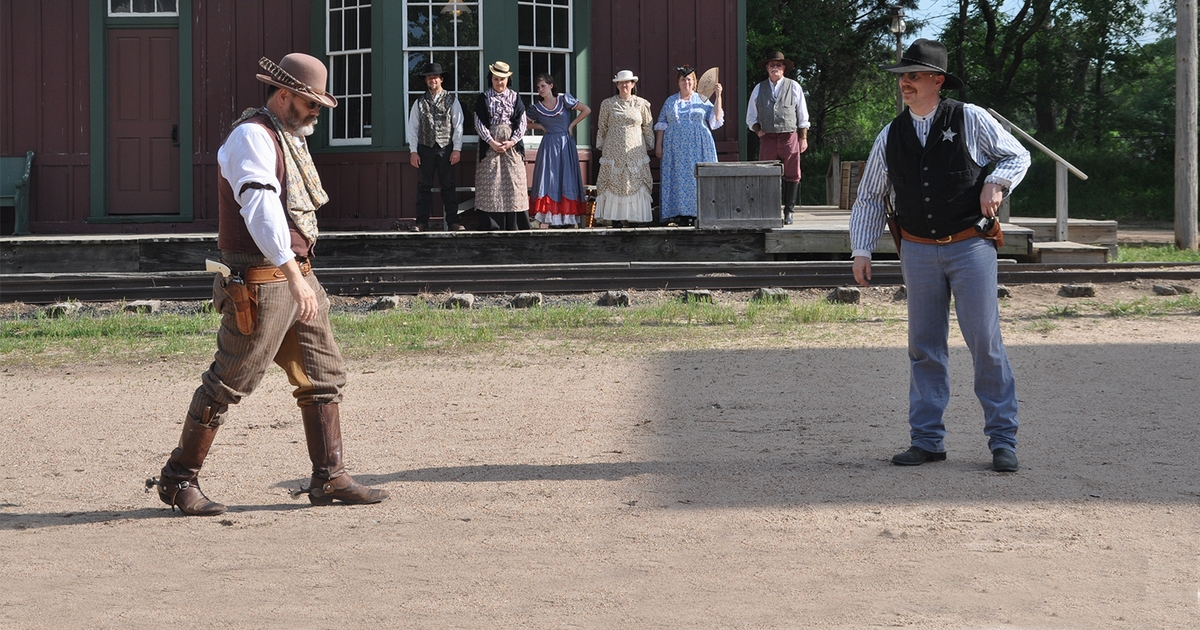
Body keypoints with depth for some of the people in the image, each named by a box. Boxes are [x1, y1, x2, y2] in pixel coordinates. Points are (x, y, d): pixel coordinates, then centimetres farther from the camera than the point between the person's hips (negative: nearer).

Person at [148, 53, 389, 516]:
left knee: (324, 374, 8)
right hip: (261, 280, -10)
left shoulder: (289, 138, 16)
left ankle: (329, 478, 14)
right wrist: (293, 276, -36)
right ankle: (179, 479, 6)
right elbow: (261, 208, -28)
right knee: (230, 381, -4)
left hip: (296, 274, 10)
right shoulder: (252, 136, -15)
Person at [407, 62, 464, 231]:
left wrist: (457, 149, -5)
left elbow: (458, 126, 2)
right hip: (425, 149, 1)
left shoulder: (451, 101, 5)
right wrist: (413, 151, -2)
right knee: (424, 186, 2)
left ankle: (452, 221, 5)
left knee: (448, 186, 2)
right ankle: (422, 222, 3)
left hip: (446, 149, -1)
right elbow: (413, 128, 6)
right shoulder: (419, 103, 8)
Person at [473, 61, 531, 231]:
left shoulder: (514, 97, 9)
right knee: (491, 184, -5)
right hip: (490, 145, -1)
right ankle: (494, 226, -5)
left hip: (512, 145, 1)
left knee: (513, 183, -2)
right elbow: (479, 123, -1)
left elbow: (522, 123, 4)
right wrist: (492, 142, -12)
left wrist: (511, 142, -9)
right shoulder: (484, 98, 5)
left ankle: (514, 226, -1)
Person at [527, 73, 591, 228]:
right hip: (548, 145, 1)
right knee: (548, 179, -6)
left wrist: (571, 125, -1)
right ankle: (548, 218, -10)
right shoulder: (536, 107, 5)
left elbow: (586, 110, 0)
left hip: (565, 144, -1)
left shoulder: (564, 99, -1)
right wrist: (540, 126, 3)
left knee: (567, 178, -1)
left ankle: (567, 217, -1)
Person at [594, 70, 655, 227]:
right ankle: (616, 219, -3)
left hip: (635, 152, 0)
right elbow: (601, 128, 11)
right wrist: (600, 148, 7)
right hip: (613, 152, 0)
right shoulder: (608, 104, 7)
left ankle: (633, 217, 0)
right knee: (613, 183, -5)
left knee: (635, 183, -3)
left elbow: (648, 128, 11)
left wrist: (649, 148, 8)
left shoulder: (642, 104, 7)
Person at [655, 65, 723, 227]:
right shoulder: (670, 101, 12)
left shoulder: (702, 100, 8)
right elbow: (661, 125, 12)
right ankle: (681, 215, -3)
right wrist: (658, 145, 5)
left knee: (698, 177, -6)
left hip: (698, 147, -1)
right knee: (677, 178, -4)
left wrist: (718, 97, -6)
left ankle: (697, 214, -4)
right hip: (675, 147, 1)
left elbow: (716, 119, 0)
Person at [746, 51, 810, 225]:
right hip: (767, 138, 1)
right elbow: (751, 116, 18)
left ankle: (788, 212, 5)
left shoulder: (794, 87, 7)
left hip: (789, 137, -1)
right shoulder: (758, 89, 12)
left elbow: (803, 116, 8)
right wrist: (758, 130, 1)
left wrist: (803, 138, 3)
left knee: (792, 175, -1)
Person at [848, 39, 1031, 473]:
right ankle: (927, 440, 14)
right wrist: (862, 249, 6)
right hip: (918, 252, 3)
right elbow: (869, 198, 15)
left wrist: (996, 183, -10)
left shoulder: (970, 120, -2)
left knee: (986, 343, -4)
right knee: (924, 347, 6)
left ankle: (1002, 441, 3)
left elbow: (1017, 155, 9)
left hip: (970, 246, -3)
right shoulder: (890, 137, 7)